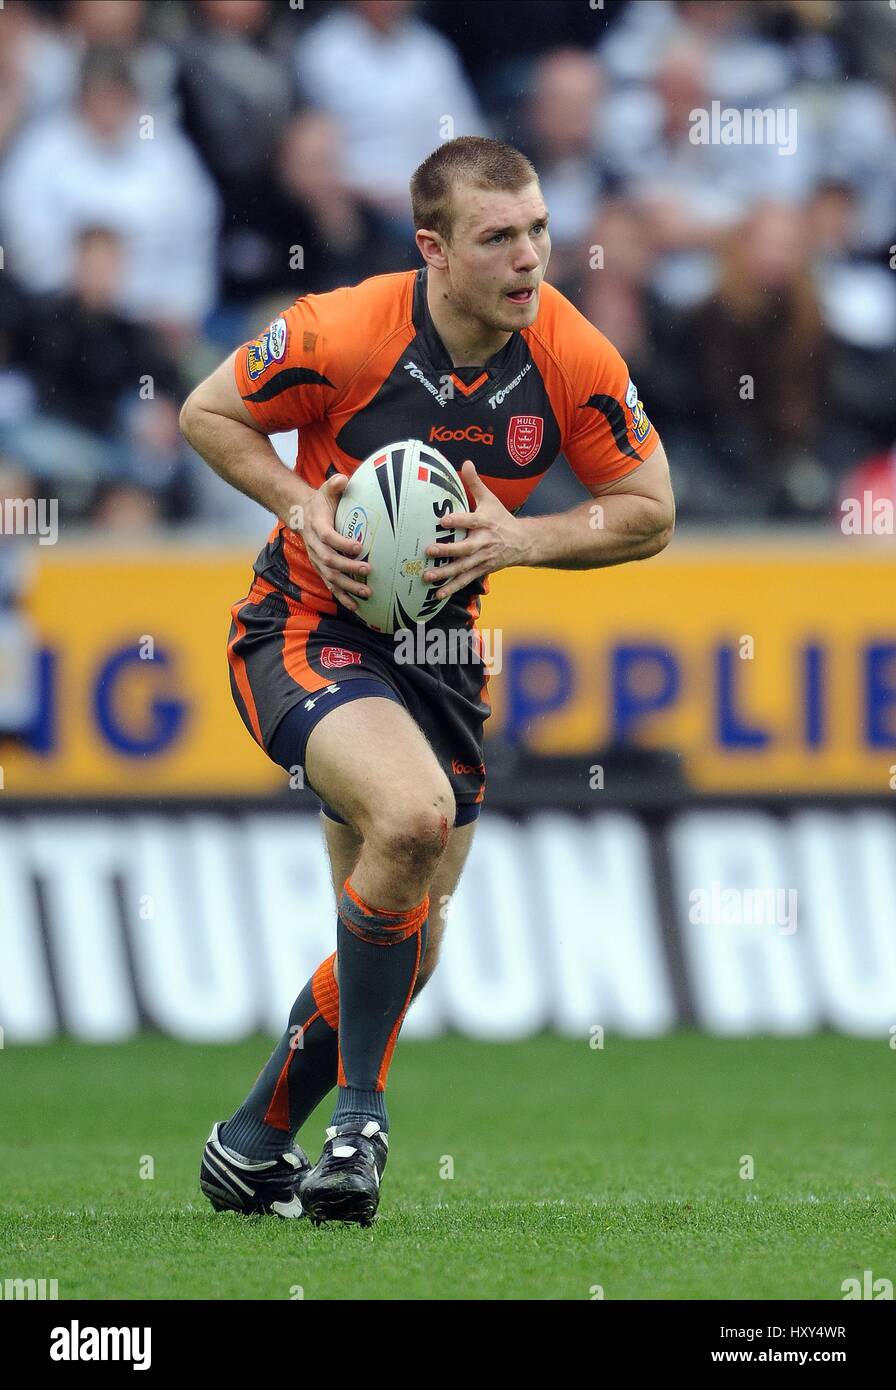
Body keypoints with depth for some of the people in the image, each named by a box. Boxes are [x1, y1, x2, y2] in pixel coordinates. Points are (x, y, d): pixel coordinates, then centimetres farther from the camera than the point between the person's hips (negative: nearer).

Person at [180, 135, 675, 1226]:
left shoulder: (575, 359, -12)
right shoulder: (344, 333, -20)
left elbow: (648, 513, -1)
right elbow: (207, 414, -4)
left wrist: (519, 537, -17)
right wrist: (302, 505, -19)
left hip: (441, 649, 5)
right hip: (307, 631, -5)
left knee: (406, 950, 10)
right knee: (413, 813, -33)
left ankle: (250, 1146, 31)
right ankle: (358, 1109, -18)